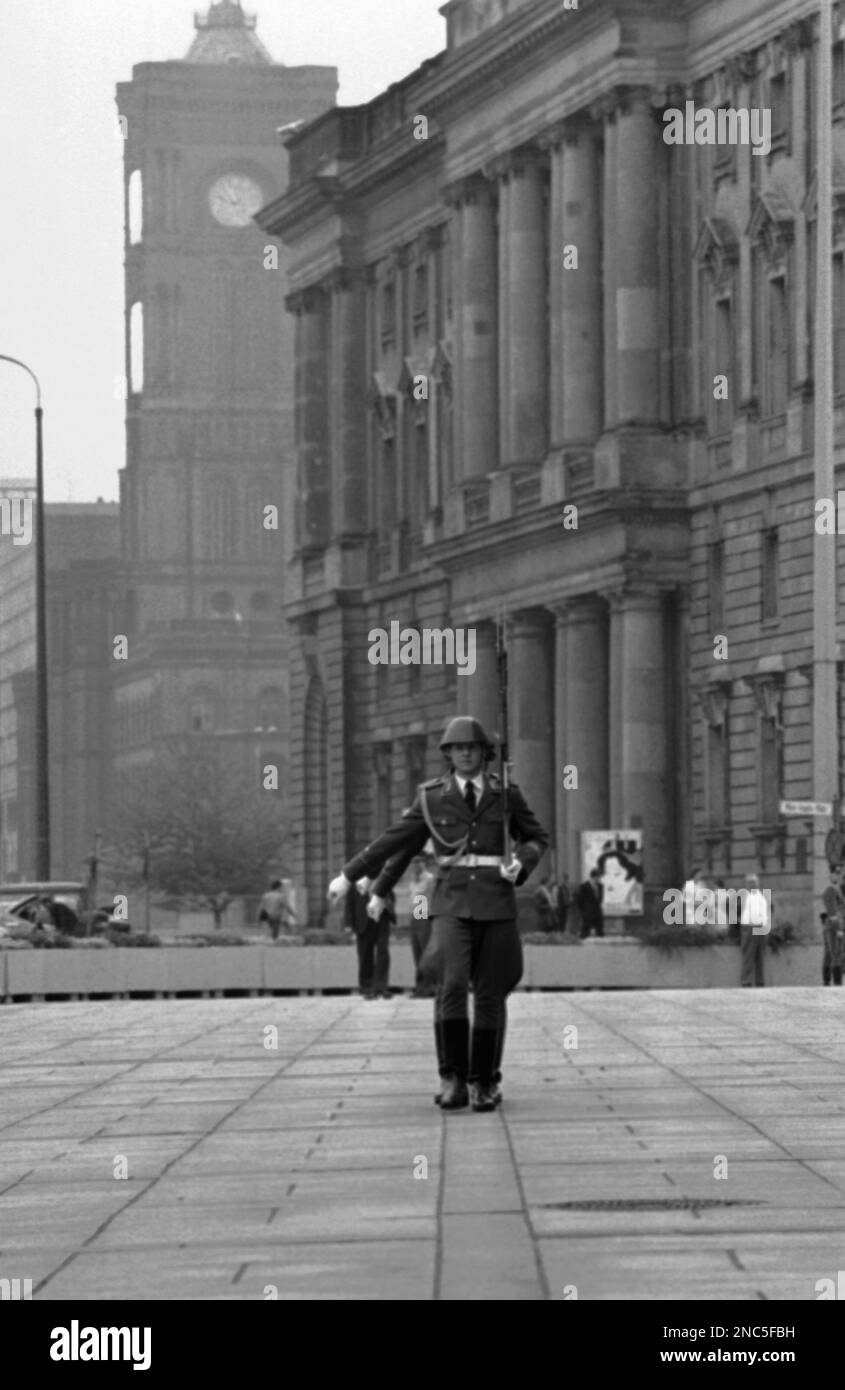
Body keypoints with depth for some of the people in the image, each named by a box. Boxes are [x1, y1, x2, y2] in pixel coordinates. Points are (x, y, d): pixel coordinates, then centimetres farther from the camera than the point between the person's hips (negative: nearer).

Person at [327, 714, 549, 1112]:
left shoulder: (505, 794, 6)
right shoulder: (432, 796, 5)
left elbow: (536, 838, 16)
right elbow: (398, 841, 12)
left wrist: (520, 862, -6)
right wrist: (349, 876, 16)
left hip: (496, 903, 1)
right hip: (452, 903, -1)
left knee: (490, 994, 0)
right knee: (451, 985, -19)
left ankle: (484, 1082, 13)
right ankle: (452, 1079, -13)